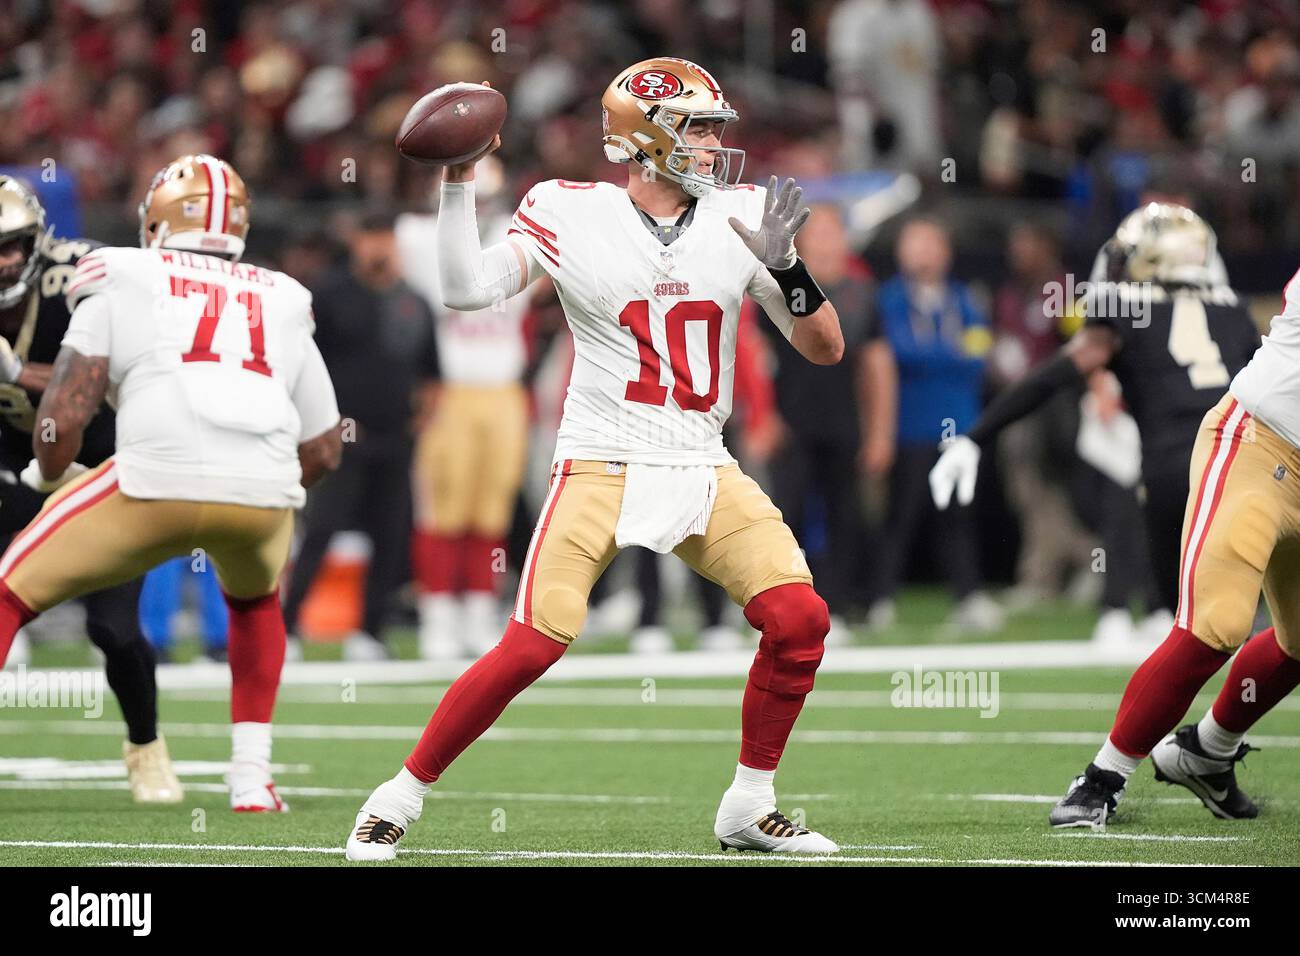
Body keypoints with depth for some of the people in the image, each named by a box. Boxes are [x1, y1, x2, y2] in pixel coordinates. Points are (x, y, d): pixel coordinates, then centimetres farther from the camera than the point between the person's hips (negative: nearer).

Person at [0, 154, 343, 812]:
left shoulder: (121, 283, 18)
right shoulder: (279, 303, 29)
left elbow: (63, 416, 8)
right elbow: (323, 450, 31)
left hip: (160, 478, -4)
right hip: (265, 488, 4)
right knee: (254, 598, 38)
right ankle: (252, 778, 30)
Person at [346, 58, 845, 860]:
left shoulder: (740, 218, 5)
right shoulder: (574, 216, -3)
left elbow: (827, 349, 4)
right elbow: (466, 288, -13)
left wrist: (785, 265, -13)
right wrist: (459, 178, -16)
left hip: (705, 475, 4)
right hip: (603, 465, -4)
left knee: (801, 619, -12)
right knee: (533, 645, -16)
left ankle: (750, 807, 7)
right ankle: (402, 795, 1)